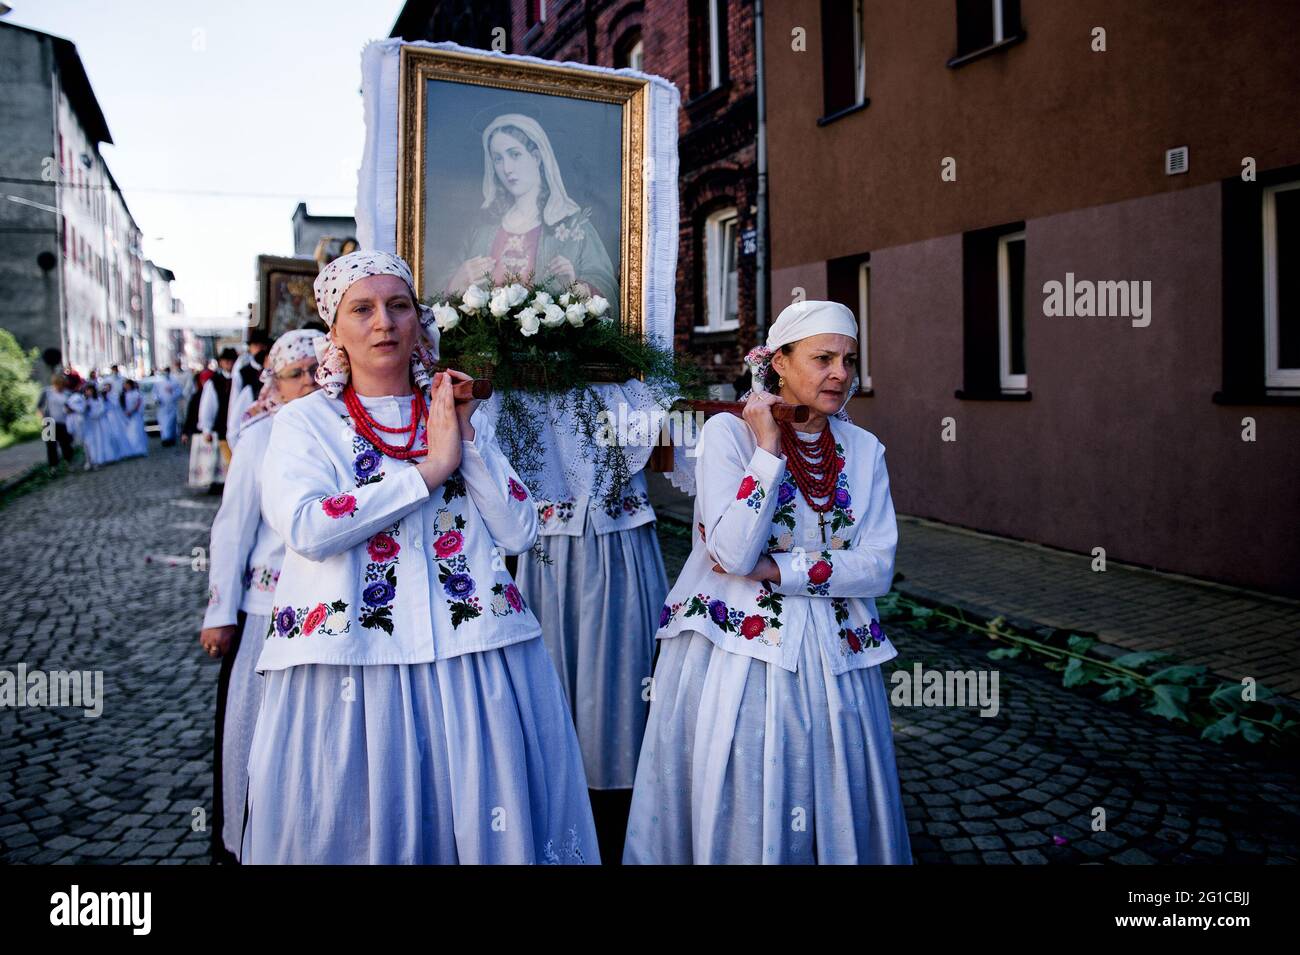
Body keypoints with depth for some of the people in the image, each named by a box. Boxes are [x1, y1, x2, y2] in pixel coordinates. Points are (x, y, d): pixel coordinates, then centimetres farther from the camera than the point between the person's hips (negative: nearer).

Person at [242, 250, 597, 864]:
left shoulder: (456, 414, 12)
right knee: (356, 832, 6)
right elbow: (306, 529, -16)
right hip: (351, 662, -2)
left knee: (491, 820, 7)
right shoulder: (305, 421, 4)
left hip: (476, 662, 3)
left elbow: (519, 532, 2)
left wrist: (467, 436, -7)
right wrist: (431, 467, -13)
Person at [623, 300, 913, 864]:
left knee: (837, 809, 13)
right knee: (734, 812, 7)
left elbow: (878, 567, -4)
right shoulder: (728, 432, -7)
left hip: (832, 657, 4)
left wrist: (773, 570, -14)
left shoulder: (865, 450, 5)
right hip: (736, 655, -3)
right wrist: (769, 450, -18)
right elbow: (733, 553, -18)